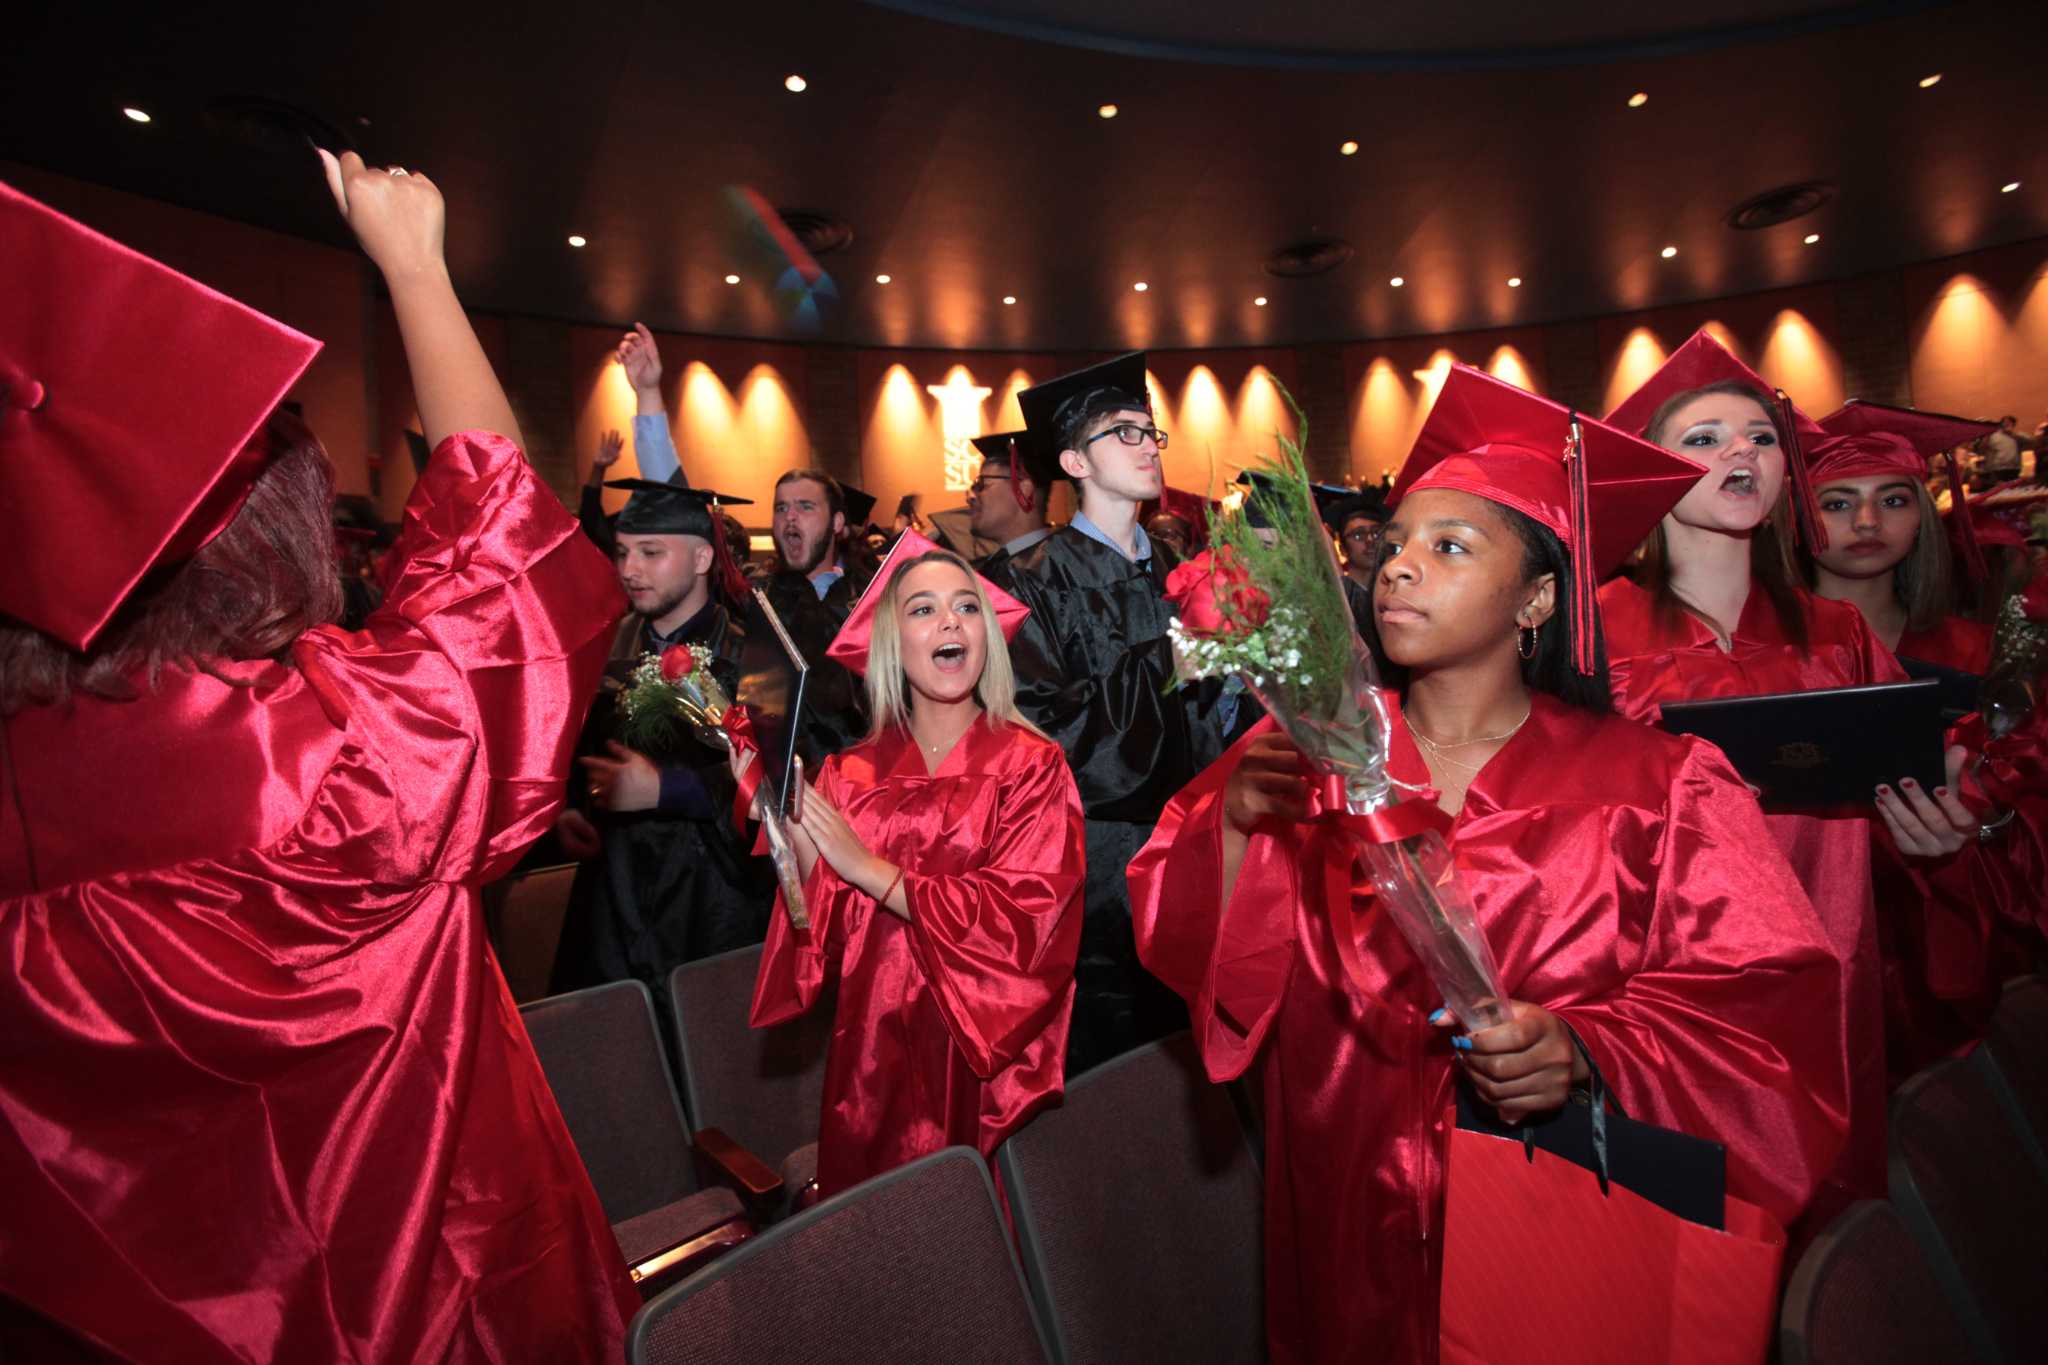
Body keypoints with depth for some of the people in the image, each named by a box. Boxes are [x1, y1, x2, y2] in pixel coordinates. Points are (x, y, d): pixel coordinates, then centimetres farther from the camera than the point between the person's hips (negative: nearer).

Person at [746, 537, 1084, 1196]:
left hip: (987, 1062, -2)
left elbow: (1021, 920, -17)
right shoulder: (851, 775, 1)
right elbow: (833, 933, -2)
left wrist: (868, 867, -17)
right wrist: (792, 824, -17)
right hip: (875, 1059, 3)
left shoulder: (1031, 764, -7)